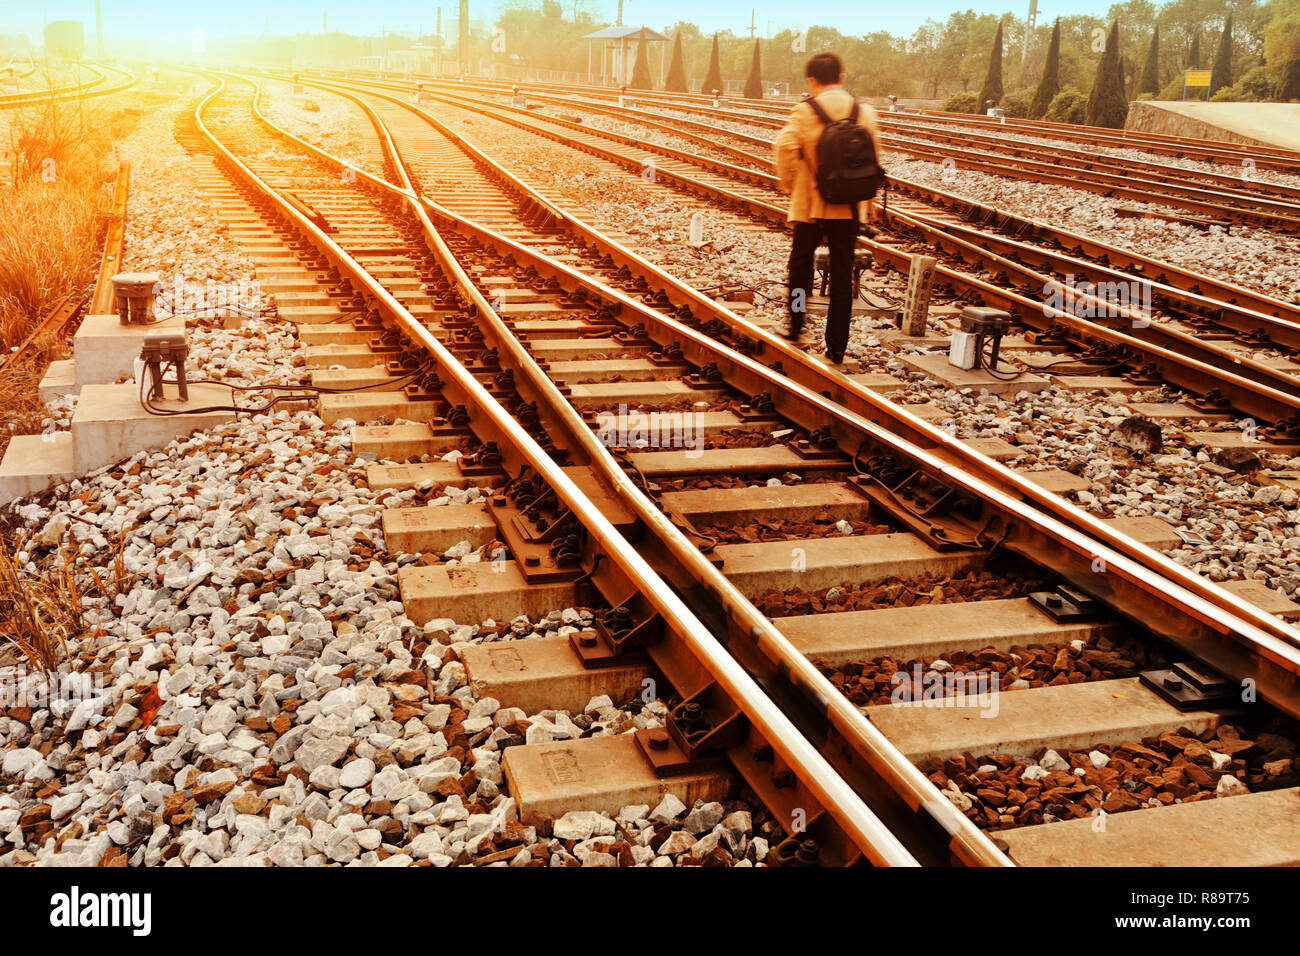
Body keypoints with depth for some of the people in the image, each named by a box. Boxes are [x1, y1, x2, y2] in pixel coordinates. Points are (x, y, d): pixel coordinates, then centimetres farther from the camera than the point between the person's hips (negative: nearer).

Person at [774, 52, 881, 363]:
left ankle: (796, 325, 25)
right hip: (849, 206, 2)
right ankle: (837, 346, 8)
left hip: (811, 203, -2)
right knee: (842, 273, 5)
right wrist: (869, 197, 15)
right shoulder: (864, 112, 2)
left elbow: (785, 146, -20)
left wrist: (789, 183, -5)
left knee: (801, 261, 20)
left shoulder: (805, 111, -8)